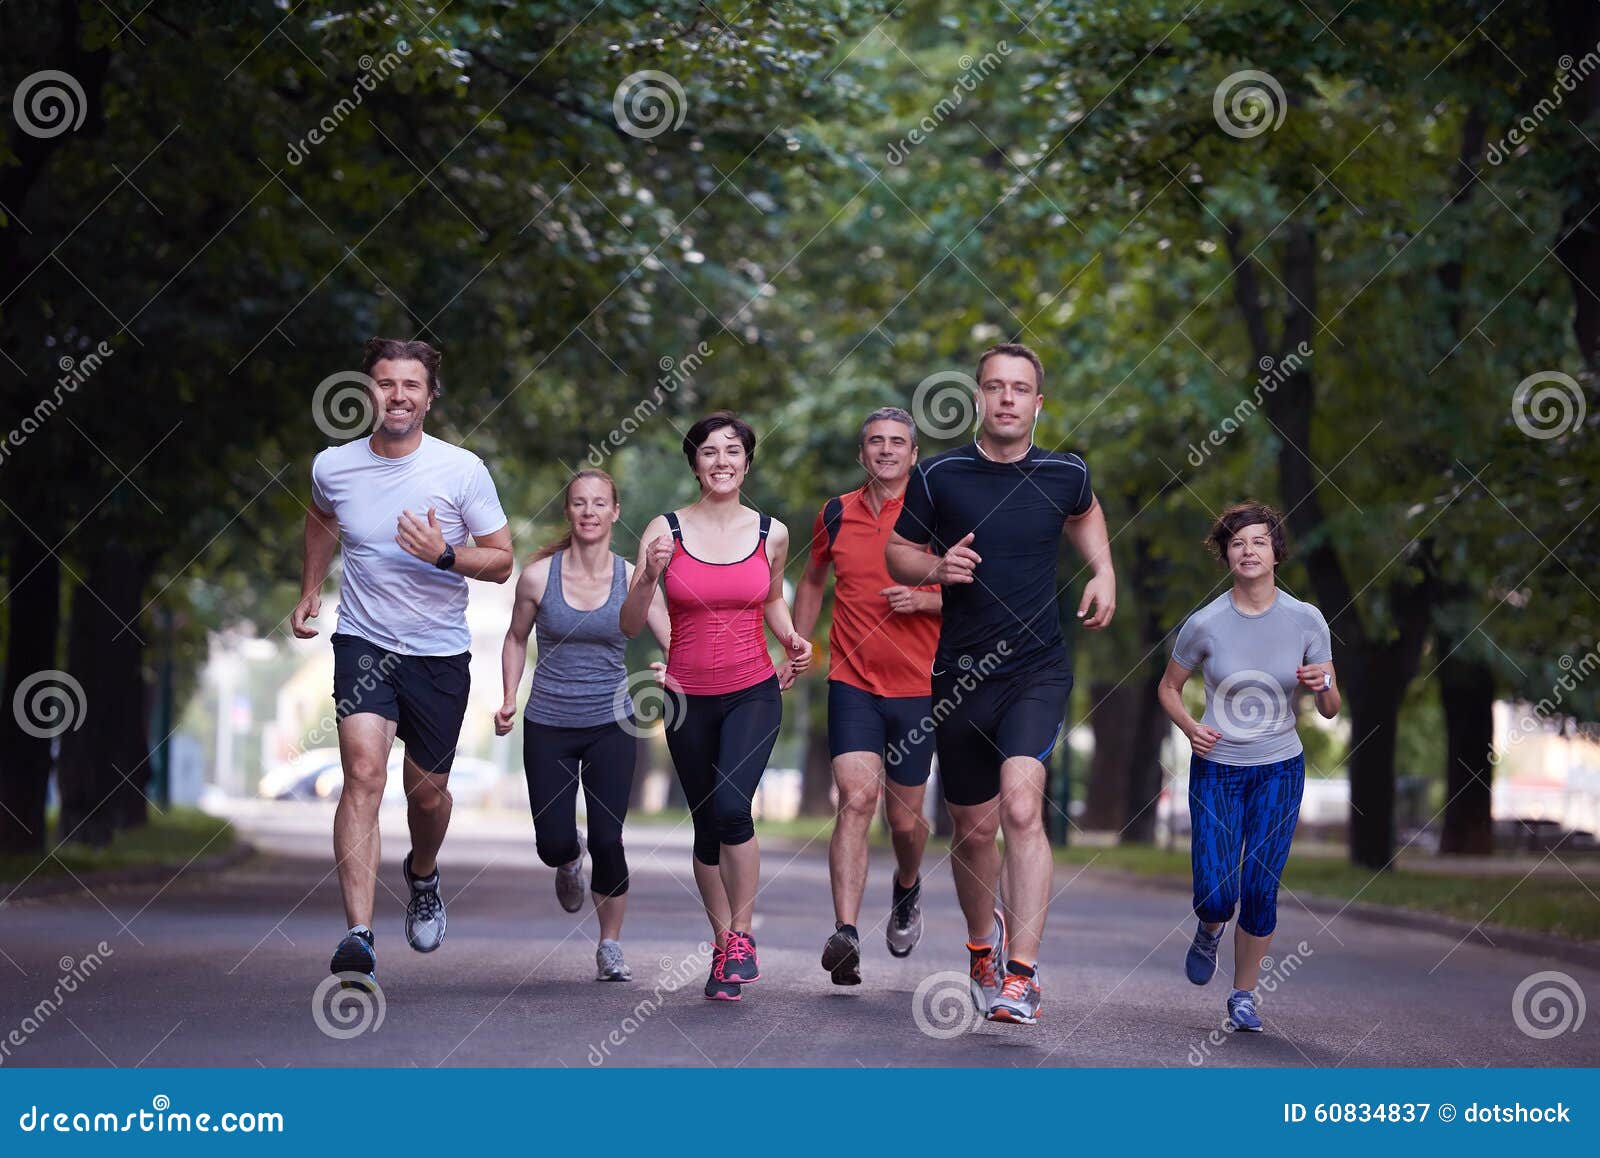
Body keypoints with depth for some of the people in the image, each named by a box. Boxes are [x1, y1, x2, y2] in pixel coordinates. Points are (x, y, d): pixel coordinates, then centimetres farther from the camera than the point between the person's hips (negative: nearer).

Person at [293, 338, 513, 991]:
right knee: (364, 773, -21)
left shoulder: (462, 471, -9)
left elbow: (501, 560, -2)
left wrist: (445, 555, -20)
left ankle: (423, 873, 49)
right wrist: (310, 591, 18)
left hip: (439, 651, 0)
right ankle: (358, 939, -28)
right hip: (363, 643, 0)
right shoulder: (333, 467, -2)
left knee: (427, 792, 12)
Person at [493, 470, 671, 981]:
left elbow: (676, 645, -6)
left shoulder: (632, 579, -4)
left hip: (610, 727, 0)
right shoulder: (539, 575, -4)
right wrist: (509, 700, 0)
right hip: (548, 727, 0)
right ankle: (571, 861, 36)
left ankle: (610, 946, 12)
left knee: (607, 840, -9)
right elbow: (516, 639, 11)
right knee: (553, 843, -4)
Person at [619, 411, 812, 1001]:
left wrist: (791, 638, 2)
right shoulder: (666, 531, -3)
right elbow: (629, 625, -4)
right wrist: (649, 576, -22)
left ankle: (742, 933, -6)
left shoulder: (771, 533, 1)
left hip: (753, 693, -1)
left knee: (731, 805, -22)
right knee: (707, 826, 9)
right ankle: (722, 943, 26)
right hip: (689, 698, 1)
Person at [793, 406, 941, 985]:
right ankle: (845, 933, -24)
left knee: (905, 817, 8)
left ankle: (907, 886, 42)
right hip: (852, 682, 1)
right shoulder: (835, 515, 6)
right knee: (857, 798, -17)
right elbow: (812, 581, 23)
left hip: (918, 688, 0)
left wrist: (926, 599, -16)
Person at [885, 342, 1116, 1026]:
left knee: (1021, 806, -21)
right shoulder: (939, 476, -3)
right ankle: (982, 943, 39)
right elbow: (897, 553, 8)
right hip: (960, 674, 1)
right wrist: (935, 567, -12)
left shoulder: (1065, 474, 2)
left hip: (1037, 668, -1)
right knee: (973, 828, 11)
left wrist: (1104, 572, 12)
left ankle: (1022, 975, -23)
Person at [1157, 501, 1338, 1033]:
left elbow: (1330, 710, 1)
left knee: (1260, 893, -4)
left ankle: (1244, 995, 16)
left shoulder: (1305, 620, -6)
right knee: (1217, 894, -8)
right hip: (1216, 769, -1)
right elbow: (1169, 687, 6)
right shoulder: (1205, 624, -9)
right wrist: (1190, 726, -13)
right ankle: (1209, 932, 30)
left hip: (1280, 771, 1)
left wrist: (1324, 684, -22)